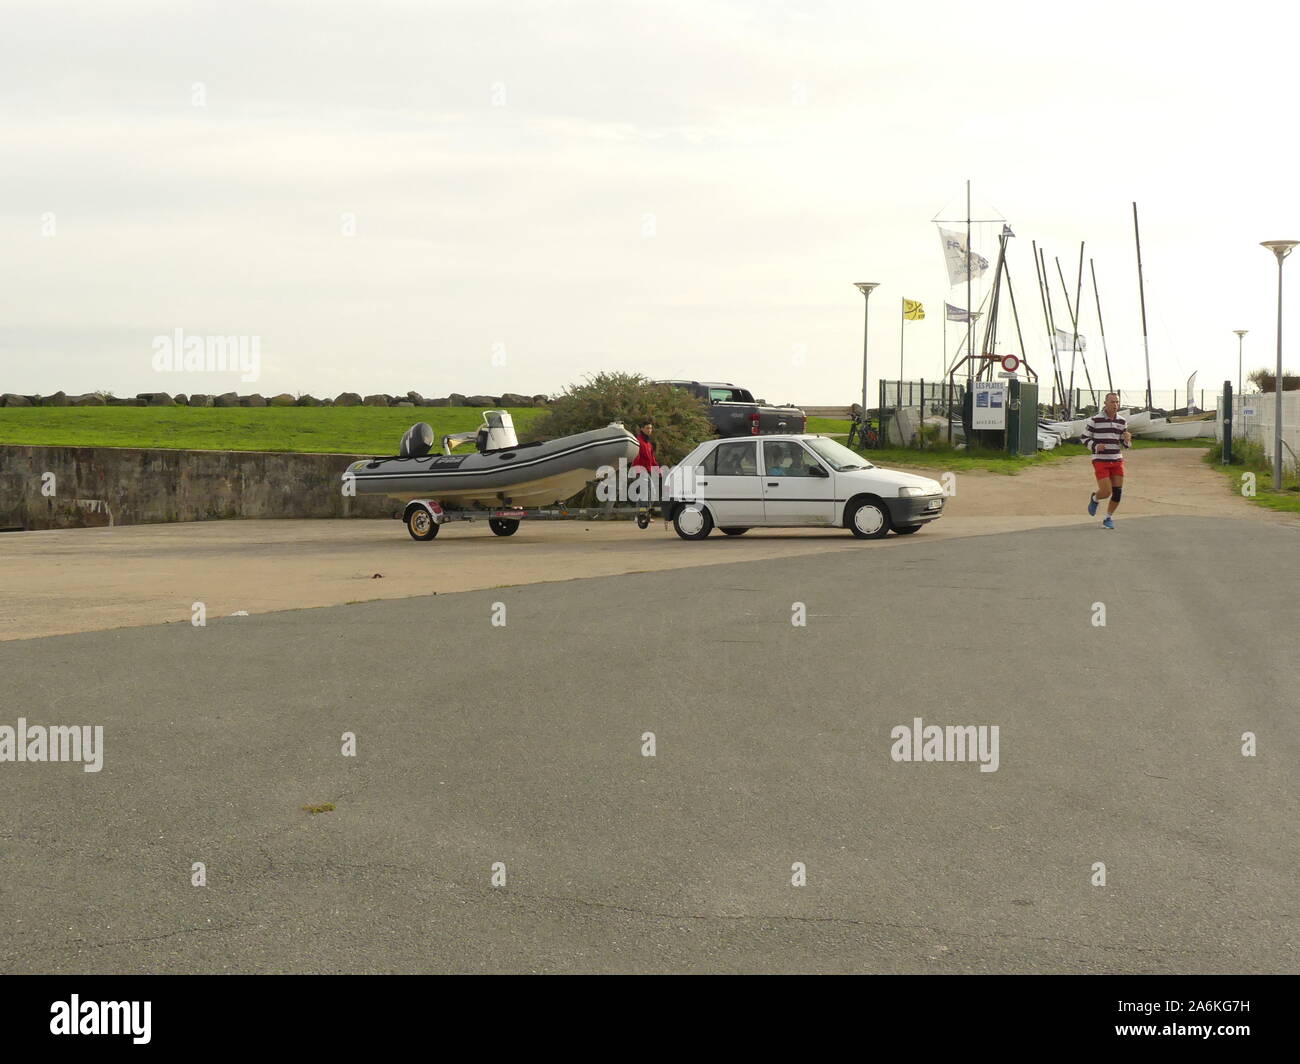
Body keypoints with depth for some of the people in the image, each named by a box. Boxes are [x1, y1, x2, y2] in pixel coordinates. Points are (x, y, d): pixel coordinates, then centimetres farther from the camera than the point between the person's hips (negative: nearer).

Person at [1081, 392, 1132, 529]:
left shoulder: (1122, 421, 7)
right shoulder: (1095, 420, -8)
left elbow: (1125, 444, 13)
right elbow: (1085, 438, -1)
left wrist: (1127, 439, -10)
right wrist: (1095, 447, -19)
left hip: (1117, 461, 4)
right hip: (1100, 461, -4)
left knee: (1117, 492, 0)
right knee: (1106, 492, -11)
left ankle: (1109, 518, 20)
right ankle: (1095, 499, 25)